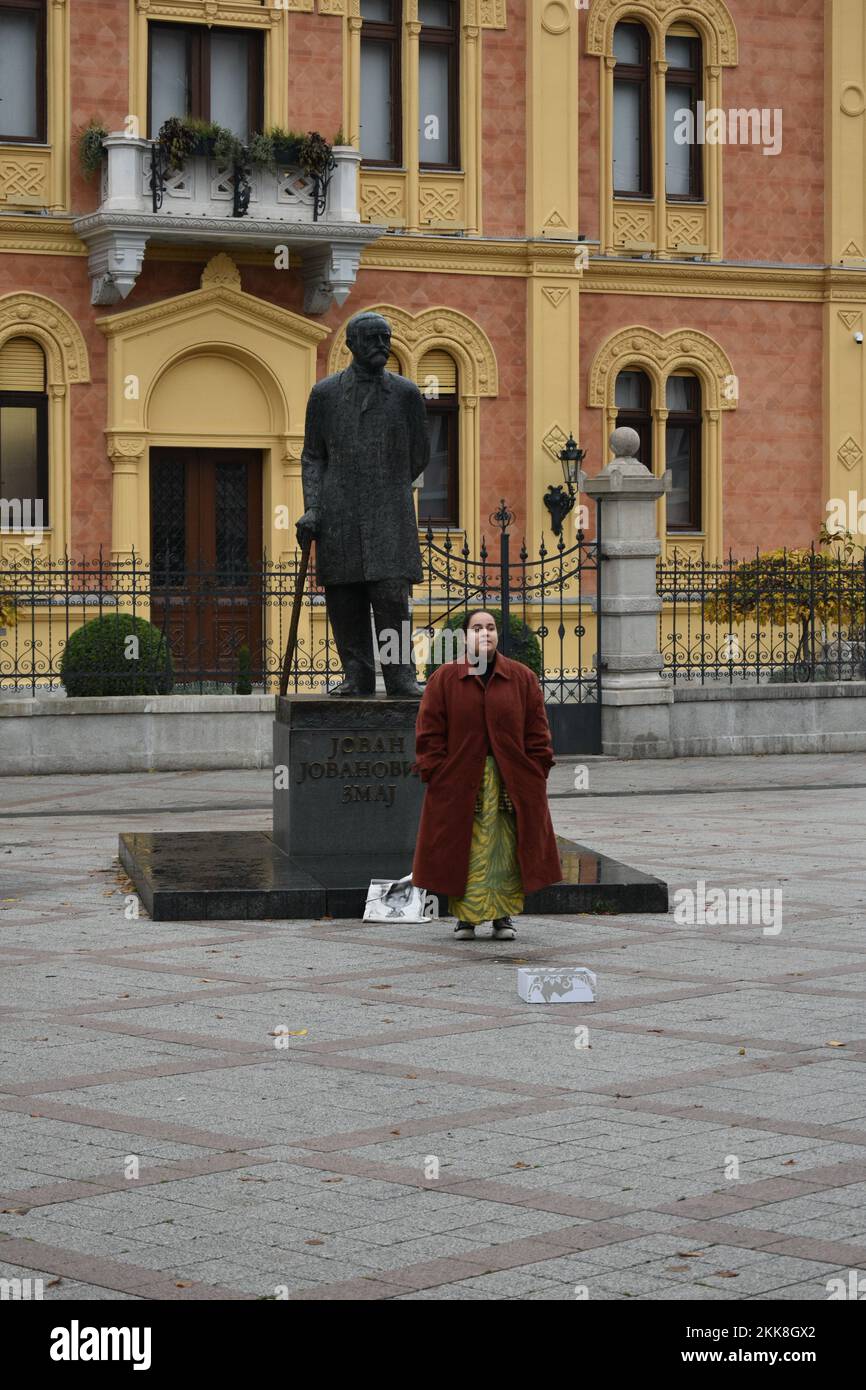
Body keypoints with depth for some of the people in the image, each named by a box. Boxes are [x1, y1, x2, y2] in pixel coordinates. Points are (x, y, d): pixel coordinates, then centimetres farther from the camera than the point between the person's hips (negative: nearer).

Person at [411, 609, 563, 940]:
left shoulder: (522, 678, 7)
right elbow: (429, 731, 1)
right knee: (463, 851, 0)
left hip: (511, 784, 1)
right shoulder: (444, 679, 3)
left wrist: (536, 772, -2)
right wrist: (435, 774, -7)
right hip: (460, 784, -1)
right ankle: (465, 917, 9)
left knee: (507, 850, 1)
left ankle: (503, 916, 9)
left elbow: (537, 730, 6)